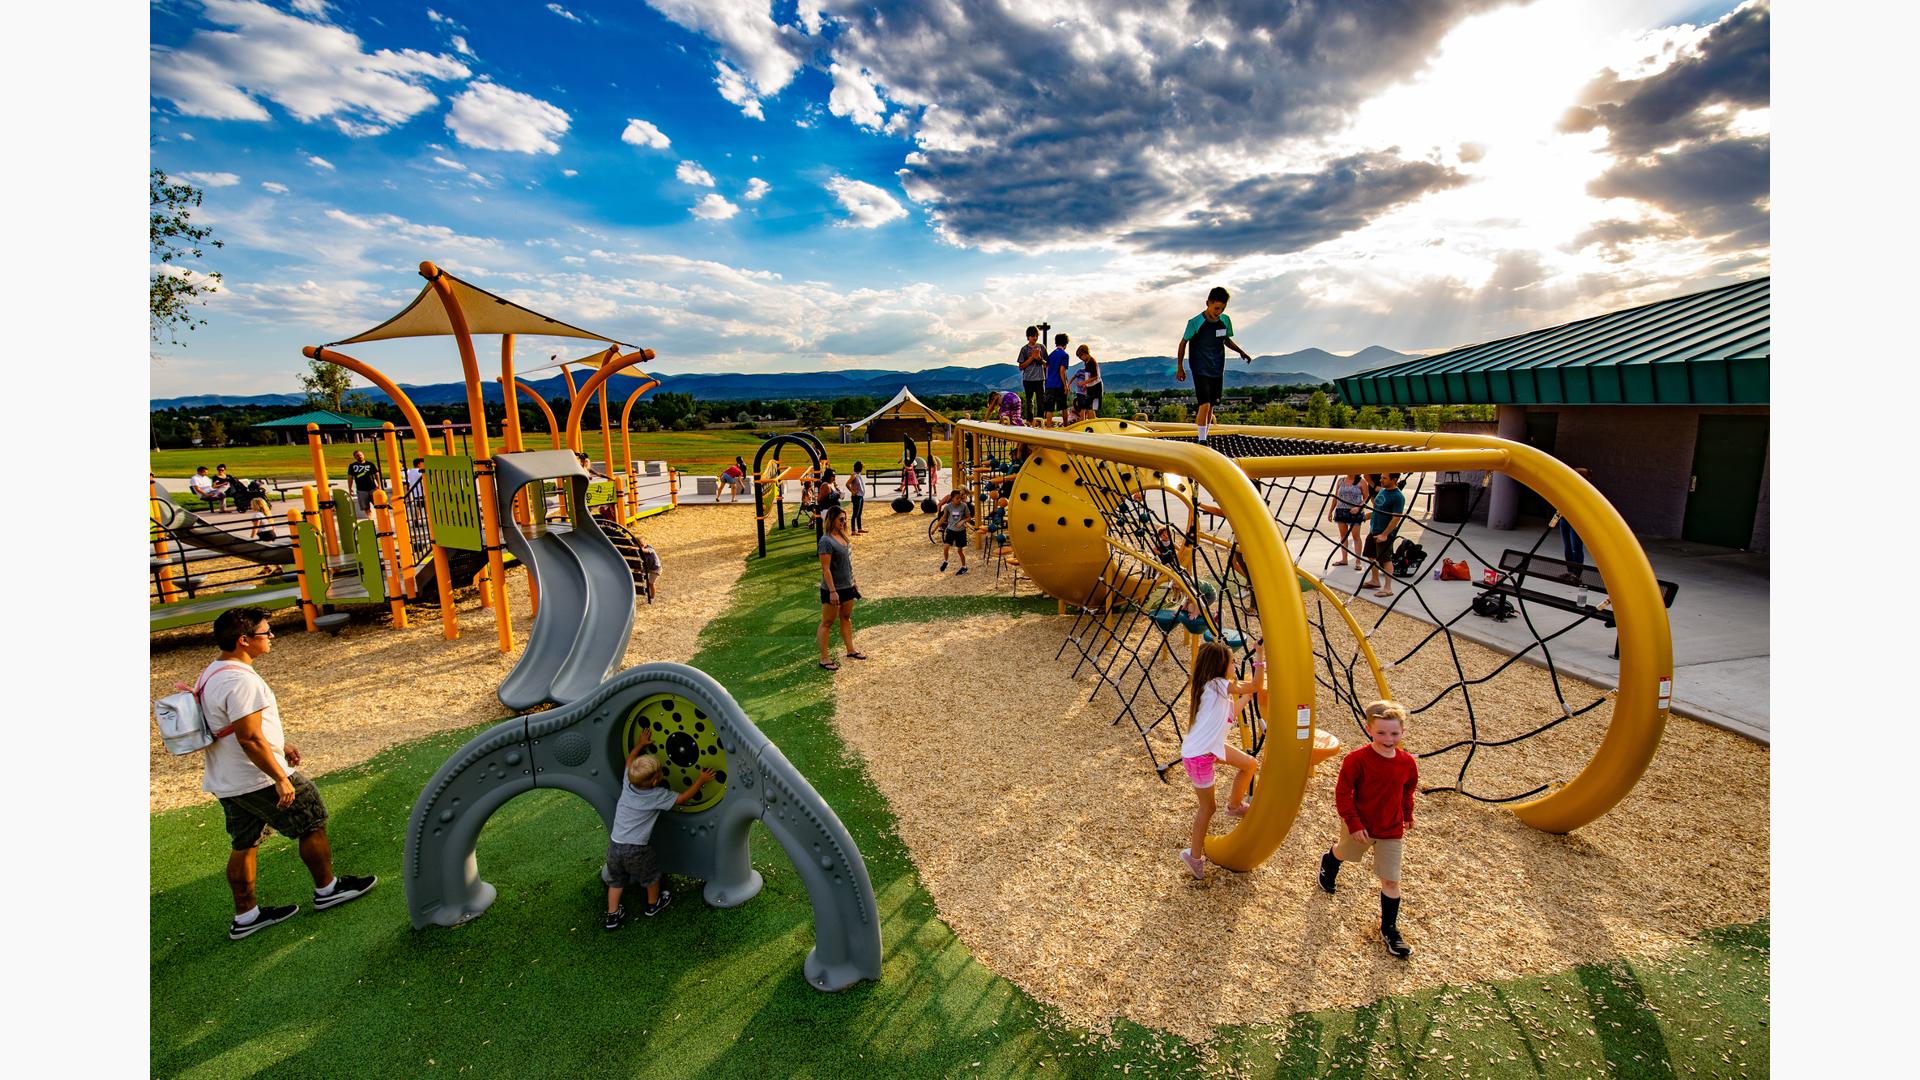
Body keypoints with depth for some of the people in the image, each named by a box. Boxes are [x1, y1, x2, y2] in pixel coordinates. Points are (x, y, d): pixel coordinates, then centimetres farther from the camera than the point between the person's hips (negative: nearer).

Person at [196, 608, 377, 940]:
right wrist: (281, 778, -22)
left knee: (244, 844, 18)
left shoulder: (211, 674, 8)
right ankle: (326, 890, 21)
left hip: (225, 782, 10)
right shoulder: (241, 681, -26)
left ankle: (245, 916, 29)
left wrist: (279, 745, 22)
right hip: (259, 780, -10)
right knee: (312, 825, 7)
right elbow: (249, 739, -27)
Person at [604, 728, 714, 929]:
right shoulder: (658, 796, -19)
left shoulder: (627, 784, -5)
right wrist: (700, 780, 0)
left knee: (616, 880, 25)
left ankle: (612, 916, 33)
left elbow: (629, 761, 14)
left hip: (614, 845, 4)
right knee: (652, 875, 23)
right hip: (636, 850, -4)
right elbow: (682, 798, -7)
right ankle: (653, 904, 43)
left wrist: (640, 744, 24)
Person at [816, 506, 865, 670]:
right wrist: (832, 591, -24)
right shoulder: (826, 541, -19)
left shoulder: (842, 536, 7)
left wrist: (854, 583, 17)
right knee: (827, 623, 3)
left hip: (847, 587, 8)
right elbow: (826, 569, -21)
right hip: (833, 589, -8)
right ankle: (824, 658, 10)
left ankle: (850, 650, 33)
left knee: (846, 618, 19)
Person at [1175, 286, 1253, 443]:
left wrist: (1241, 351, 8)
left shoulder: (1225, 321, 2)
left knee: (1211, 406, 9)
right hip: (1201, 371, -5)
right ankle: (1202, 441, -9)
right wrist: (1180, 367, -2)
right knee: (1205, 405, -15)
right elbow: (1183, 343, -1)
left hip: (1218, 371, 5)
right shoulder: (1195, 323, -12)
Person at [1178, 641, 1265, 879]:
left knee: (1250, 764, 14)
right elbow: (1256, 686, -16)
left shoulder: (1215, 687, 7)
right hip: (1197, 756, -9)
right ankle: (1194, 854, 24)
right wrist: (1260, 656, -11)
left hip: (1212, 747, 9)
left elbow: (1231, 714, 15)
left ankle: (1235, 805, 33)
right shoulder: (1217, 685, -21)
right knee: (1208, 807, 6)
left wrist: (1247, 695, 18)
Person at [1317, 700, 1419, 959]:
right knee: (1344, 853, 26)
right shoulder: (1357, 760, -25)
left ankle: (1389, 928, 21)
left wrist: (1407, 818, 14)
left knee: (1391, 880, 5)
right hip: (1360, 827, -2)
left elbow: (1407, 793, 8)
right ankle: (1328, 862, 61)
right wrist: (1354, 824, -20)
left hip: (1392, 831, 2)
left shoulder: (1408, 763, -12)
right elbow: (1343, 793, -19)